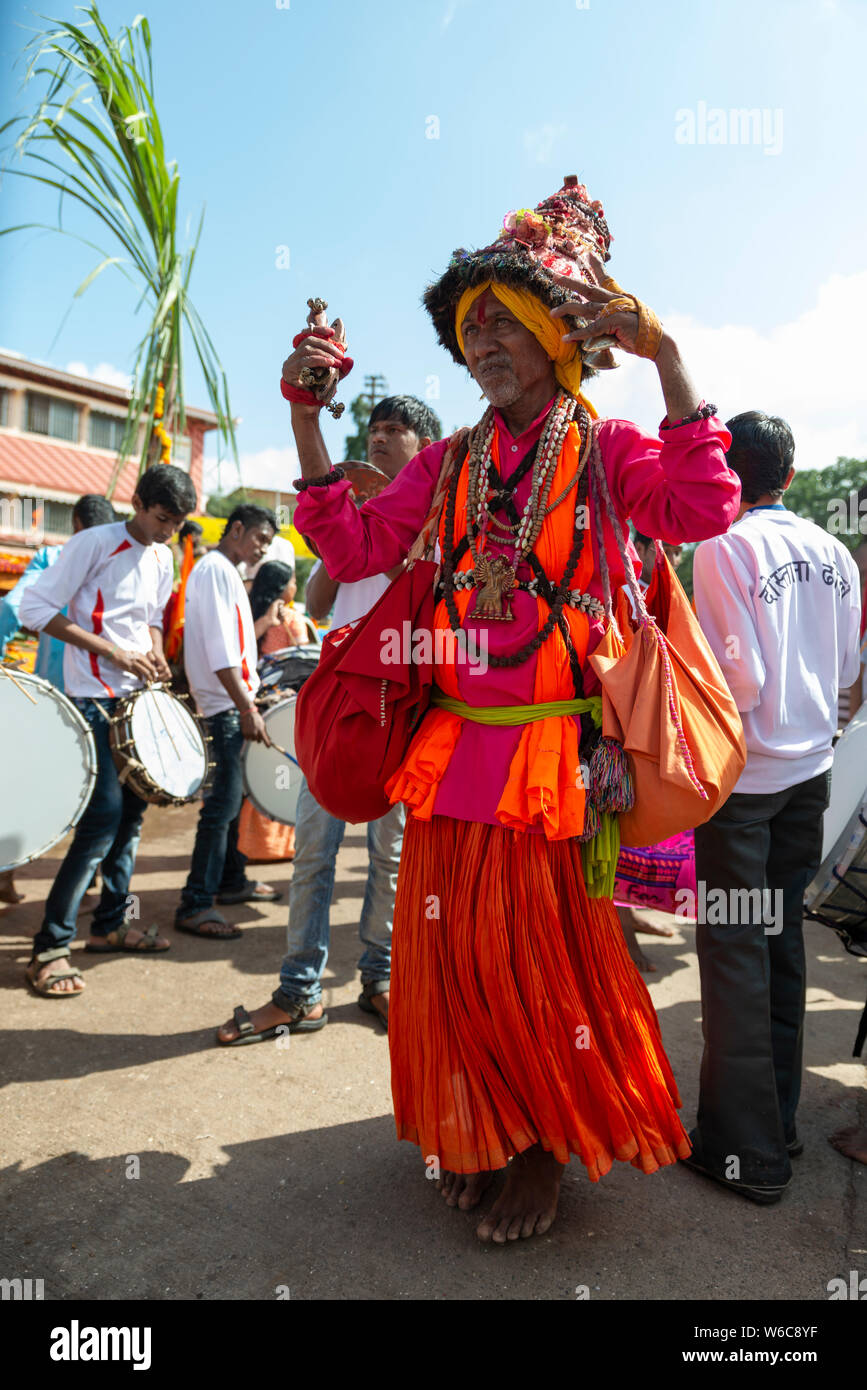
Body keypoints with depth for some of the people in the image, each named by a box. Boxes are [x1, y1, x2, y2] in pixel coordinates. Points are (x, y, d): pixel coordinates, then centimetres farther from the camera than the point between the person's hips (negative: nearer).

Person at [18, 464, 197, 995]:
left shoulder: (163, 557, 11)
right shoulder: (95, 543, -11)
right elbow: (36, 608, -13)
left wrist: (156, 657, 2)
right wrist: (113, 653, -18)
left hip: (138, 697, 8)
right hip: (95, 697, -8)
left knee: (133, 809, 11)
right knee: (104, 813, -14)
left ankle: (110, 923, 26)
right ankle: (51, 948, -4)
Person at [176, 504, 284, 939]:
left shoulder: (225, 572, 20)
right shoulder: (216, 569, -12)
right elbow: (221, 651, -21)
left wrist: (252, 693, 18)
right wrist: (247, 709, -22)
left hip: (229, 703, 11)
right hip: (224, 705, -11)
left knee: (230, 795, 16)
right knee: (223, 801, -12)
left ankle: (231, 880, 27)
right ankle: (195, 905, -10)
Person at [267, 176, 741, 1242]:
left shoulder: (603, 450, 1)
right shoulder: (449, 464, 12)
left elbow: (703, 510, -17)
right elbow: (352, 548, 5)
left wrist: (664, 355, -19)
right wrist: (306, 417, -1)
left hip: (556, 756, -4)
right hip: (454, 749, 4)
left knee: (543, 958, 8)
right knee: (453, 953, 11)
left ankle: (544, 1150, 31)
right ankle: (475, 1131, 35)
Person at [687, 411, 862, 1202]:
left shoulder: (725, 550, -14)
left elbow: (740, 677, -19)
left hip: (742, 773, -6)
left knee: (734, 948, 2)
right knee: (782, 938, 16)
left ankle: (746, 1151, 12)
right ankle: (779, 1119, 29)